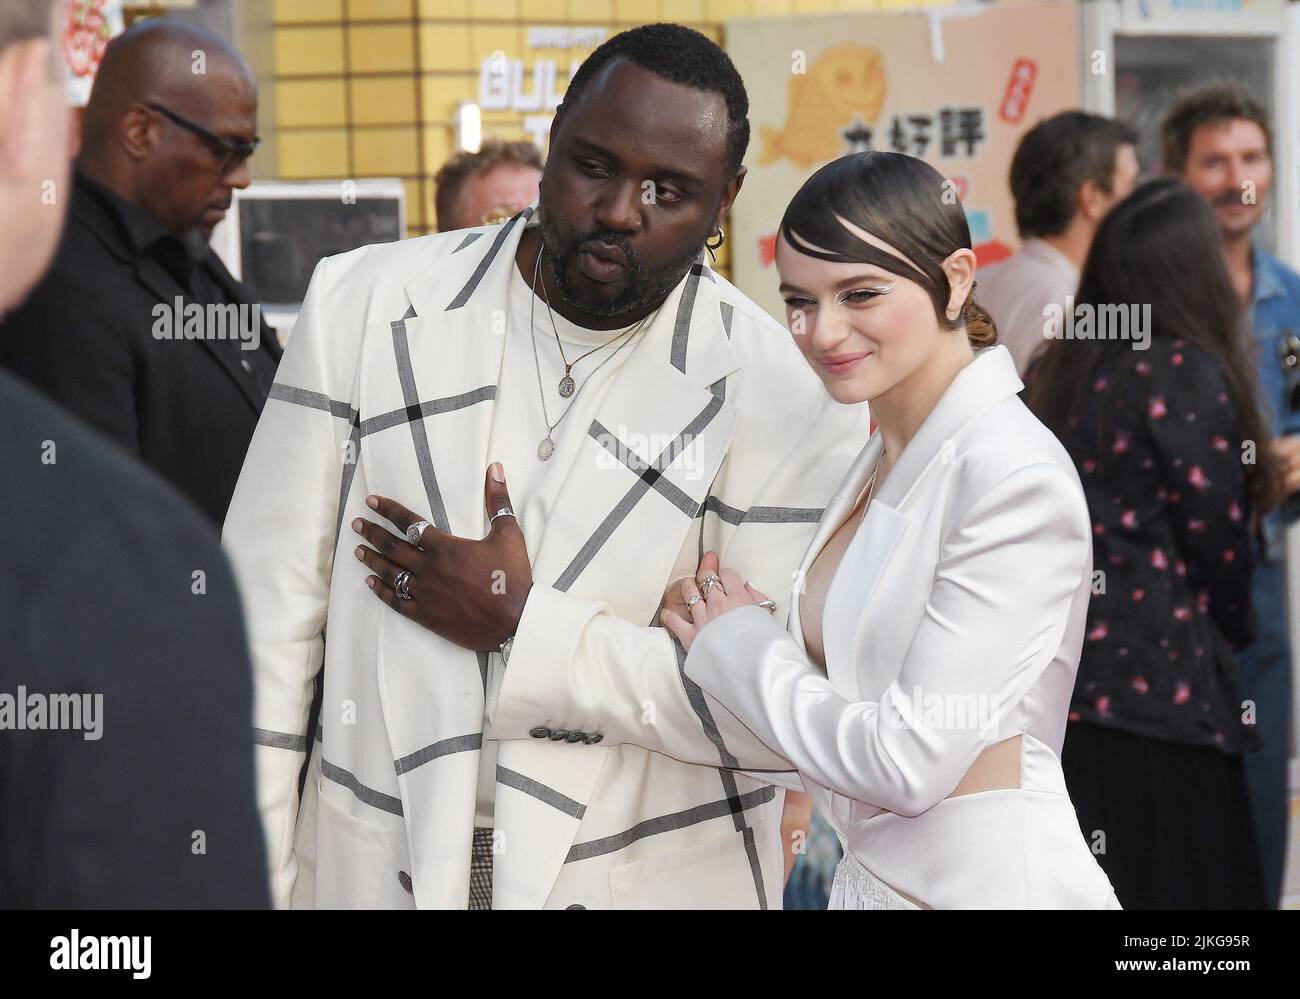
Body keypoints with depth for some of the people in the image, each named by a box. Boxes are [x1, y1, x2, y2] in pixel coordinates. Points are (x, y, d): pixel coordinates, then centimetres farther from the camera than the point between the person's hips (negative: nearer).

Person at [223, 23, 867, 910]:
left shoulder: (788, 397, -11)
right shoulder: (365, 305, -4)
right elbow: (273, 607, -1)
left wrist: (523, 626, -17)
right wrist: (247, 878, -3)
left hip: (646, 877, -1)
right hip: (376, 867, 2)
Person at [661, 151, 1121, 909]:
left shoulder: (1016, 477, -19)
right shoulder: (882, 461, 7)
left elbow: (909, 764, -22)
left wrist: (738, 642, -10)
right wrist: (725, 634, -7)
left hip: (994, 883, -8)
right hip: (874, 876, 8)